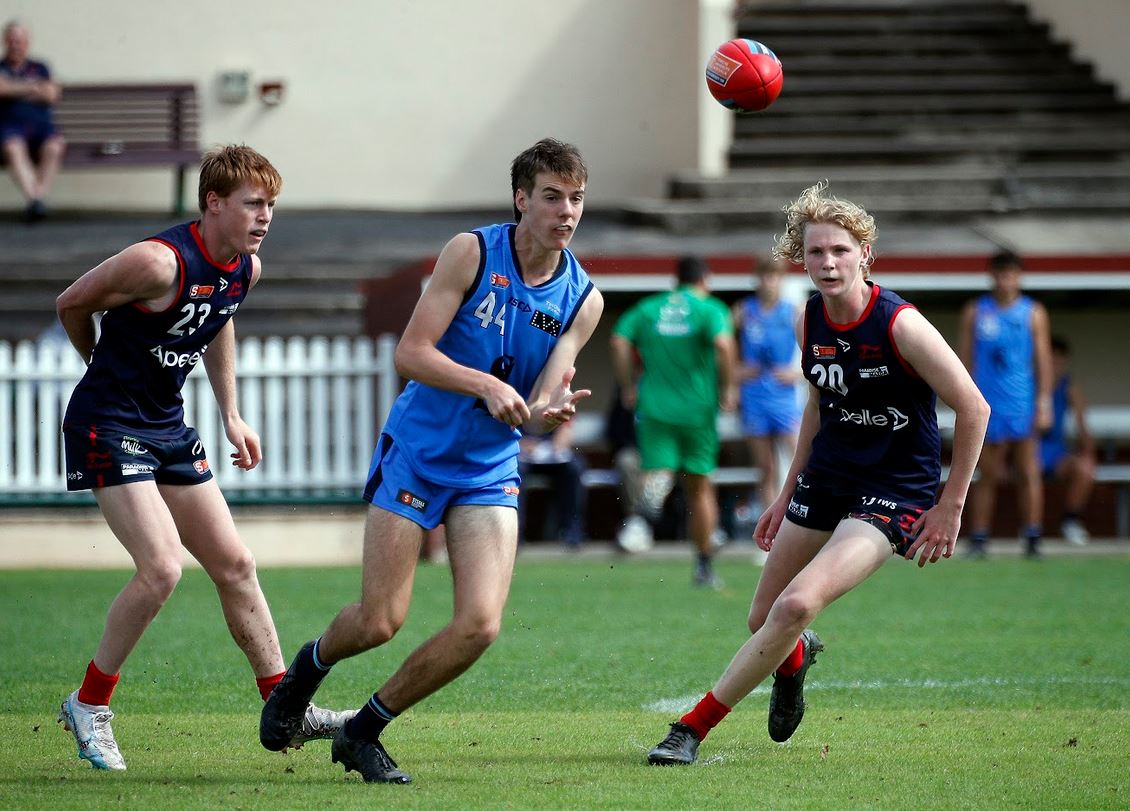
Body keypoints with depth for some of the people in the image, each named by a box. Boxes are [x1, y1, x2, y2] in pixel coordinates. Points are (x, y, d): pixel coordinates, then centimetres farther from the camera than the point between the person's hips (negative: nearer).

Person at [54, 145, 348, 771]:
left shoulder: (246, 269, 1)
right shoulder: (161, 262, -25)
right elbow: (73, 303, -10)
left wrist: (231, 417, 22)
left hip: (168, 427, 8)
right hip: (107, 425, -8)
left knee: (235, 565, 8)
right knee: (161, 569, -18)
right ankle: (88, 706, -2)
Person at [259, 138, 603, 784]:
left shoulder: (583, 299, -2)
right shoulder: (472, 253, -11)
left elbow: (533, 413, -6)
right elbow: (411, 352, -14)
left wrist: (550, 412, -30)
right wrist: (487, 385, -28)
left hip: (491, 472, 3)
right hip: (416, 455, -3)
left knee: (480, 625, -13)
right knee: (380, 621, -5)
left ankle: (364, 732, 8)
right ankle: (309, 666, 32)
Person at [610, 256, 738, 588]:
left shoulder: (647, 308, 9)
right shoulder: (710, 309, -1)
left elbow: (619, 341, -3)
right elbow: (723, 343, -20)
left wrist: (628, 387, 5)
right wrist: (728, 387, -10)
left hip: (655, 407, 1)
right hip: (698, 407, -1)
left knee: (657, 469, -6)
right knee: (700, 486, 11)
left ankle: (656, 484, -46)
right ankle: (704, 566, 16)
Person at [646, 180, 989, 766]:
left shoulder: (900, 325, -21)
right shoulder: (810, 323, -2)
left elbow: (973, 408, -15)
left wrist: (950, 507, -12)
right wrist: (787, 494, 18)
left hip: (895, 493, -7)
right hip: (825, 477, 7)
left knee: (796, 606, -24)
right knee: (763, 619, 12)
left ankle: (694, 727, -13)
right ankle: (795, 656, 52)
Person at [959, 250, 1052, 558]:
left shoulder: (1033, 313, 6)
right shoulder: (975, 312, 7)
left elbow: (1043, 359, 5)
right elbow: (965, 359, 8)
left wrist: (1044, 402, -3)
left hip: (1023, 405, 0)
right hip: (988, 404, 0)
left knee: (1029, 473, -4)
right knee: (987, 476, 2)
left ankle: (1032, 540, -3)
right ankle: (978, 539, 7)